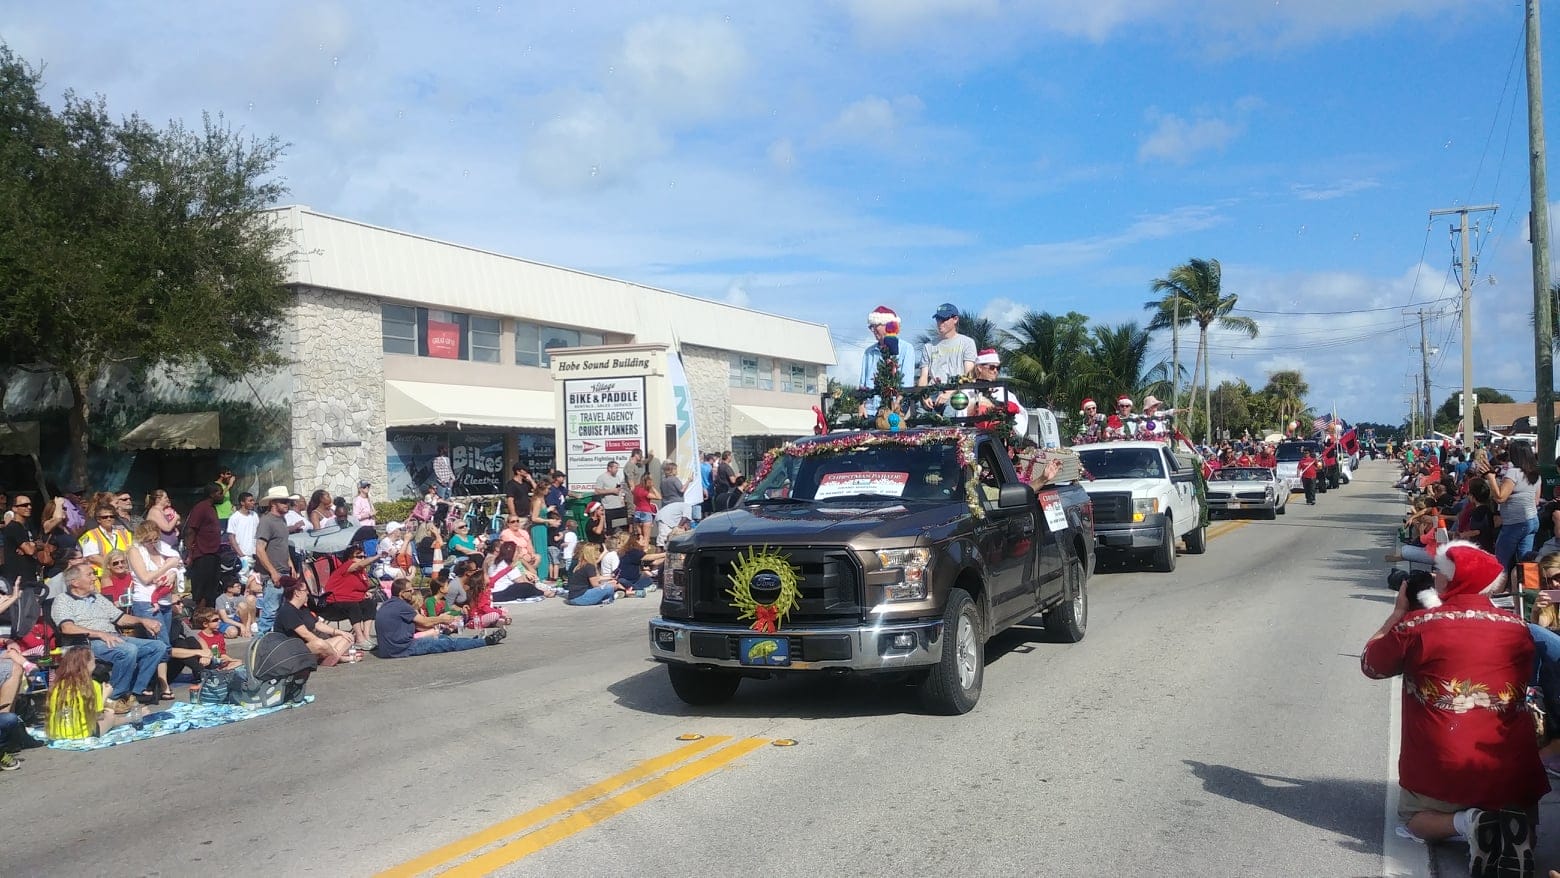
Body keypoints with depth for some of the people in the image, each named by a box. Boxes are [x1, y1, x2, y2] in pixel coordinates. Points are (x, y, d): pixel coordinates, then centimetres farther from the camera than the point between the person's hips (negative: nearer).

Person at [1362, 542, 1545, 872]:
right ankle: (1512, 825, -6)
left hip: (1441, 771, -2)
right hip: (1512, 770, 3)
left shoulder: (1416, 625, -10)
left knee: (1414, 817, 23)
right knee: (1517, 815, 30)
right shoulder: (1519, 629, 2)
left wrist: (1399, 612, 16)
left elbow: (1369, 664, 7)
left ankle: (1465, 822, -9)